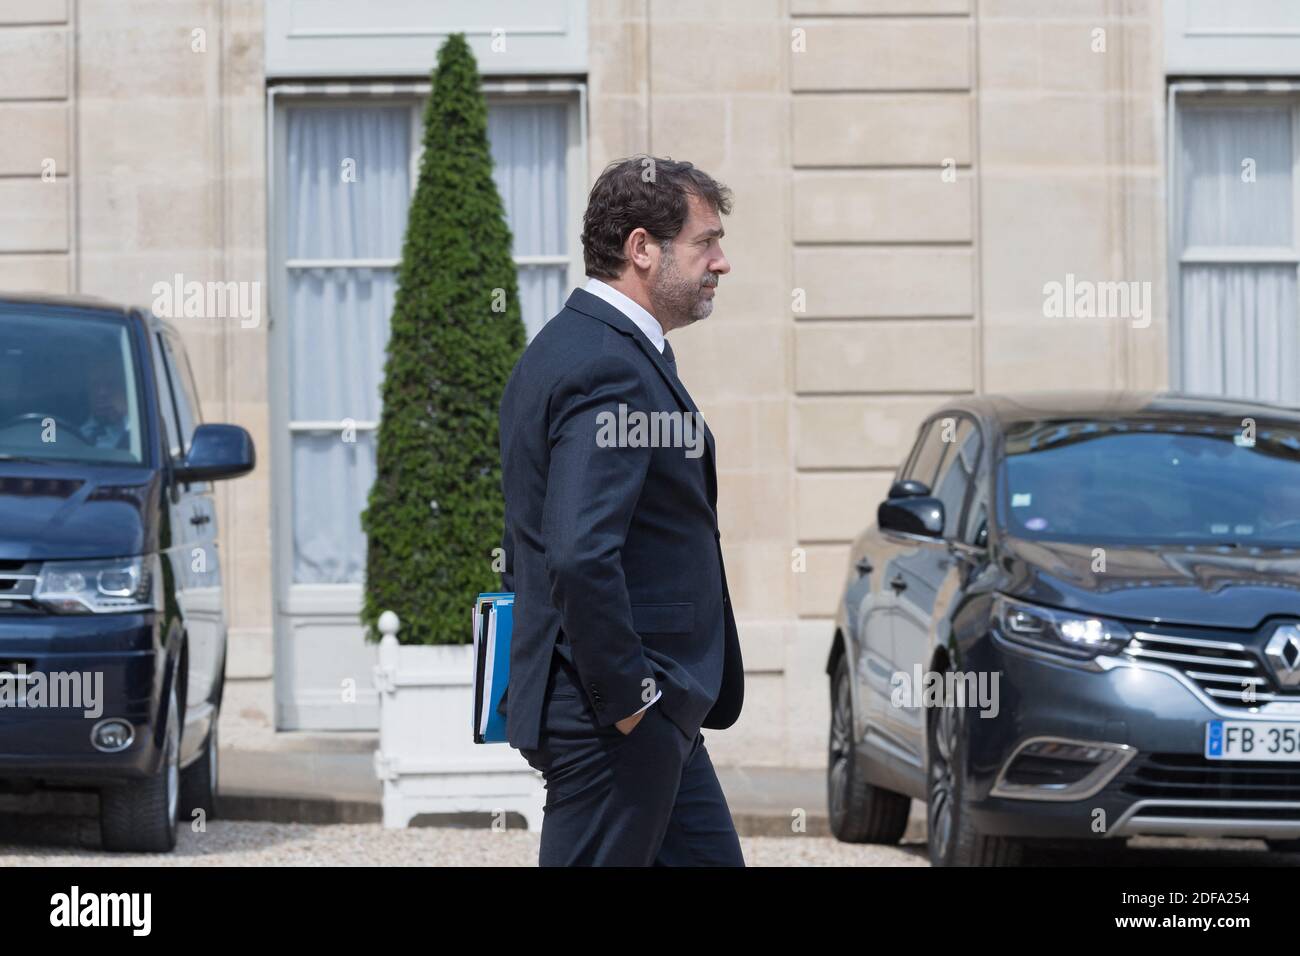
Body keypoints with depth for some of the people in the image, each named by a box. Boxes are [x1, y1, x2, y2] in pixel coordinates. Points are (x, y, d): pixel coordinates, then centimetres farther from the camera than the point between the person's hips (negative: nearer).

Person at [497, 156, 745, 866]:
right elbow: (580, 557, -30)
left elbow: (539, 543, 22)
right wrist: (627, 697, -21)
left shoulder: (558, 349, 15)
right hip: (617, 723, -11)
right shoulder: (612, 369, -19)